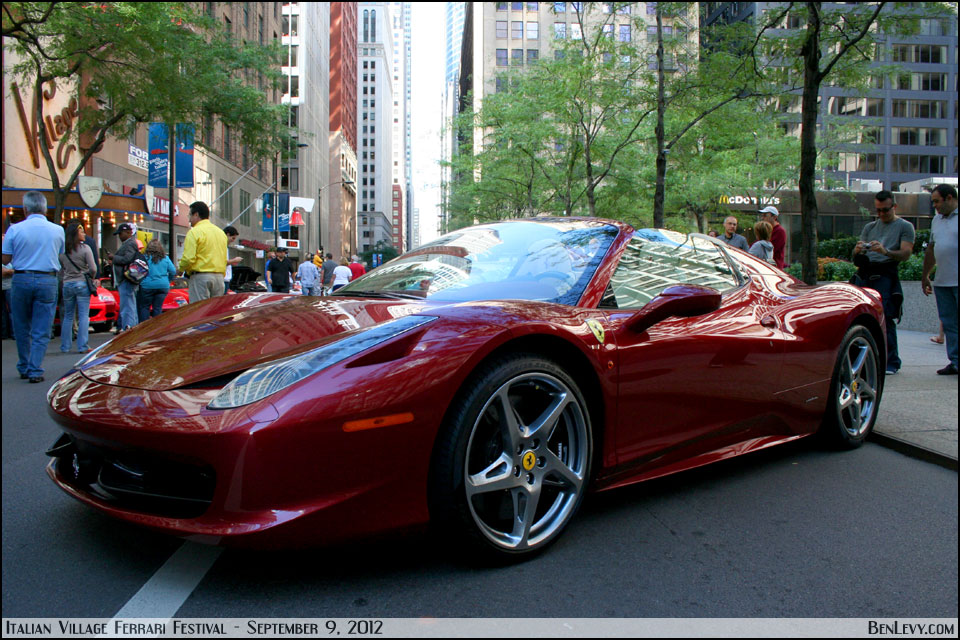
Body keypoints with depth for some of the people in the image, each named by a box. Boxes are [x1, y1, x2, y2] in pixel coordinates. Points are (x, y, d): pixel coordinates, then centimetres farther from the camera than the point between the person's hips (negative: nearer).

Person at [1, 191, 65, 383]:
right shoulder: (58, 230, 1)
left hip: (21, 280, 0)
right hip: (47, 281, 0)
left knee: (22, 329, 14)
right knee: (41, 332, 3)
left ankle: (24, 368, 23)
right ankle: (35, 370, -2)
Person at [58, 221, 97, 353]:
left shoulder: (62, 251, 4)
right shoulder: (85, 248, -8)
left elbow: (60, 270, 9)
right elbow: (93, 269, -9)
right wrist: (90, 277, 9)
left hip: (67, 284, 4)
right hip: (82, 283, -4)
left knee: (67, 316, 13)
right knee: (83, 315, -1)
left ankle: (65, 346, 15)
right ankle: (83, 346, -5)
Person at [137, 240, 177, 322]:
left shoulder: (145, 257, -6)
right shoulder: (165, 258, 4)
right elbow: (173, 271, 5)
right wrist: (167, 281, 19)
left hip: (147, 286, -3)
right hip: (163, 286, 3)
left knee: (144, 307, 5)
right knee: (158, 308, 8)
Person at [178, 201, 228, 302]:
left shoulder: (194, 232, -7)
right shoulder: (221, 232, 16)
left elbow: (188, 258, -13)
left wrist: (180, 268, 4)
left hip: (200, 277, -7)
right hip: (219, 276, 7)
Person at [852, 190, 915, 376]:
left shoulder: (905, 227, 9)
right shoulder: (870, 227, 23)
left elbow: (906, 253, -5)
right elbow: (856, 255, 17)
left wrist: (886, 251, -23)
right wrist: (858, 250, -7)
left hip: (885, 275, -5)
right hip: (863, 275, 5)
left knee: (885, 318, -11)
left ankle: (891, 362, -3)